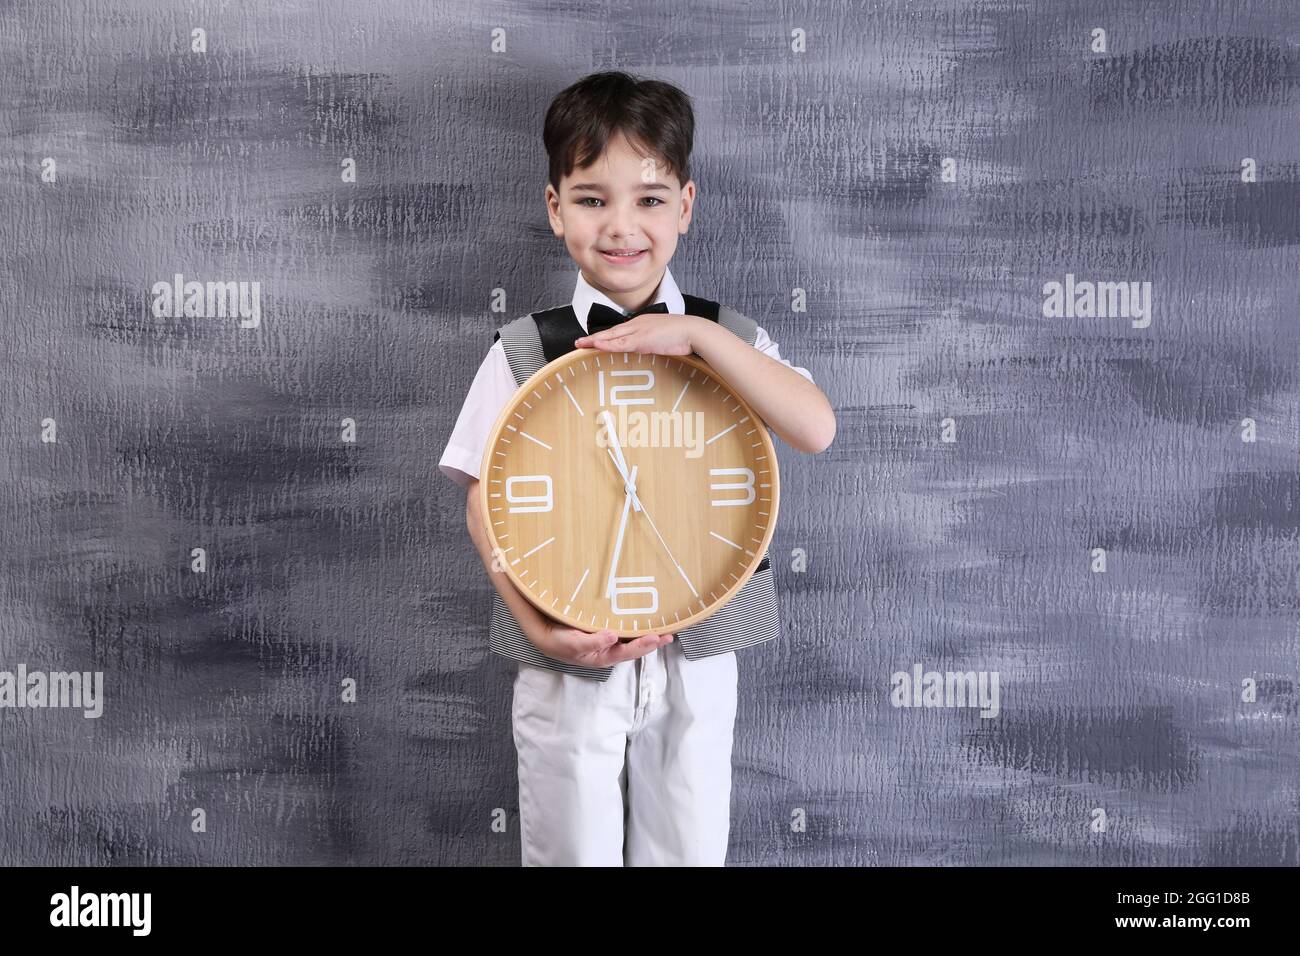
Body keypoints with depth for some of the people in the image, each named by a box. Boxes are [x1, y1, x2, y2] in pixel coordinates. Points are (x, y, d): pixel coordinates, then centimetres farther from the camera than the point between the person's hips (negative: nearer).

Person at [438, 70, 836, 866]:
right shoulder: (525, 351, -5)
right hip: (567, 667, -1)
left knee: (688, 848, 15)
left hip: (697, 664, 1)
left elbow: (816, 430, -16)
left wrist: (698, 336, -25)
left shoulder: (725, 338, -1)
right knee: (570, 851, 12)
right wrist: (541, 628, -20)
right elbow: (486, 500, -7)